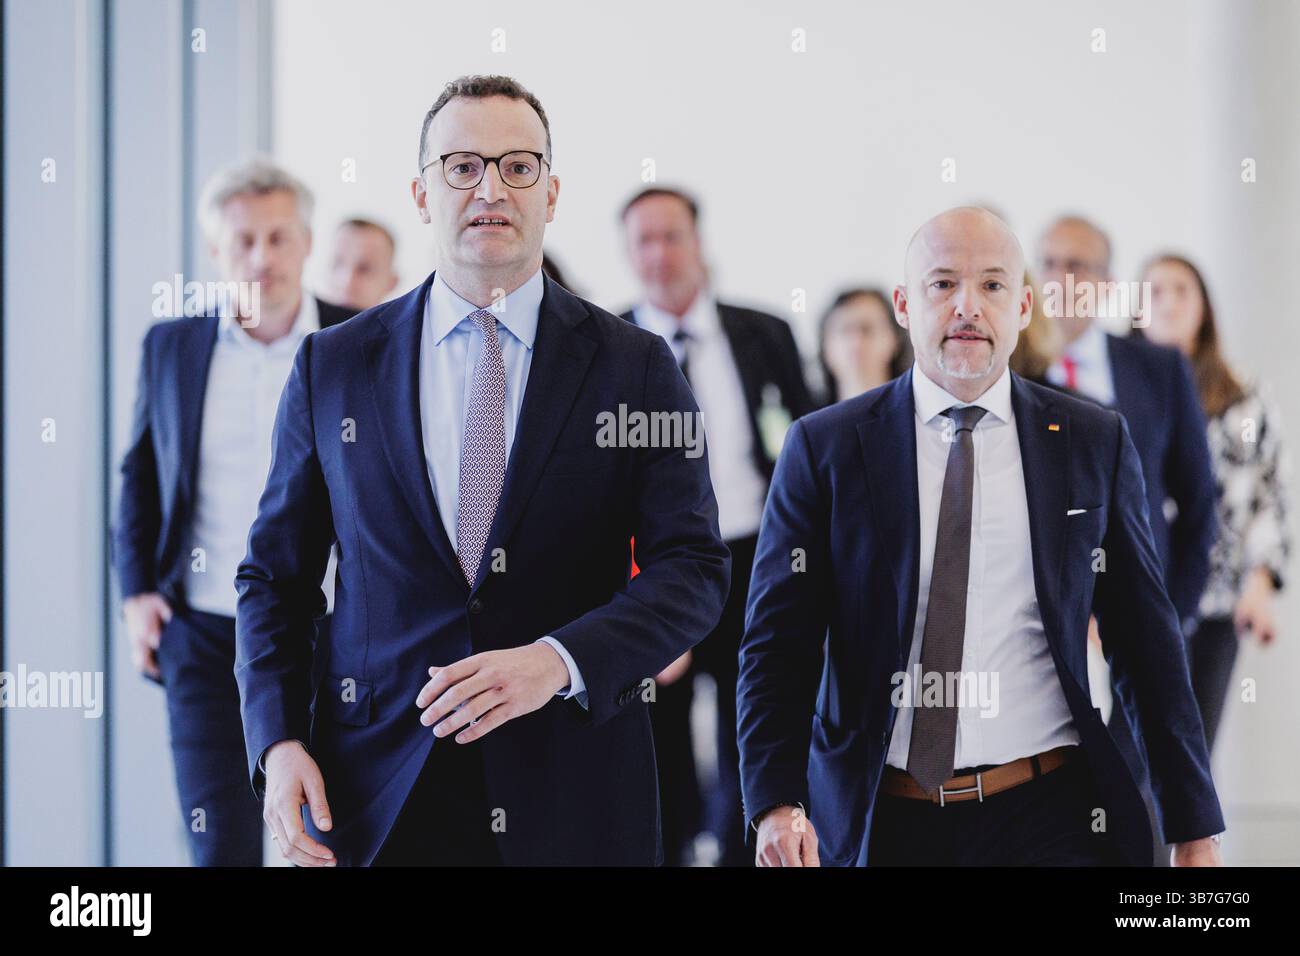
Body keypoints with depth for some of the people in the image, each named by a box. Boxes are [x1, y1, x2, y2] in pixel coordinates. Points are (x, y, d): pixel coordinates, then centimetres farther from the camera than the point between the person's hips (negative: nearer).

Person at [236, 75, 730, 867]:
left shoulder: (635, 368, 2)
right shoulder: (333, 368, 6)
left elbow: (693, 569, -5)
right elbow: (276, 578, 9)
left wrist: (558, 661, -21)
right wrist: (278, 743, -6)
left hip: (574, 800, -1)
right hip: (378, 798, 1)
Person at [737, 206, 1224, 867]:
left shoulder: (1095, 443, 6)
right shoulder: (824, 448, 2)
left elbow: (1149, 644, 8)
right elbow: (777, 645, -1)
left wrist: (1195, 831, 6)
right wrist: (775, 804, -16)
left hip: (1048, 816, 0)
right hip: (880, 827, 0)